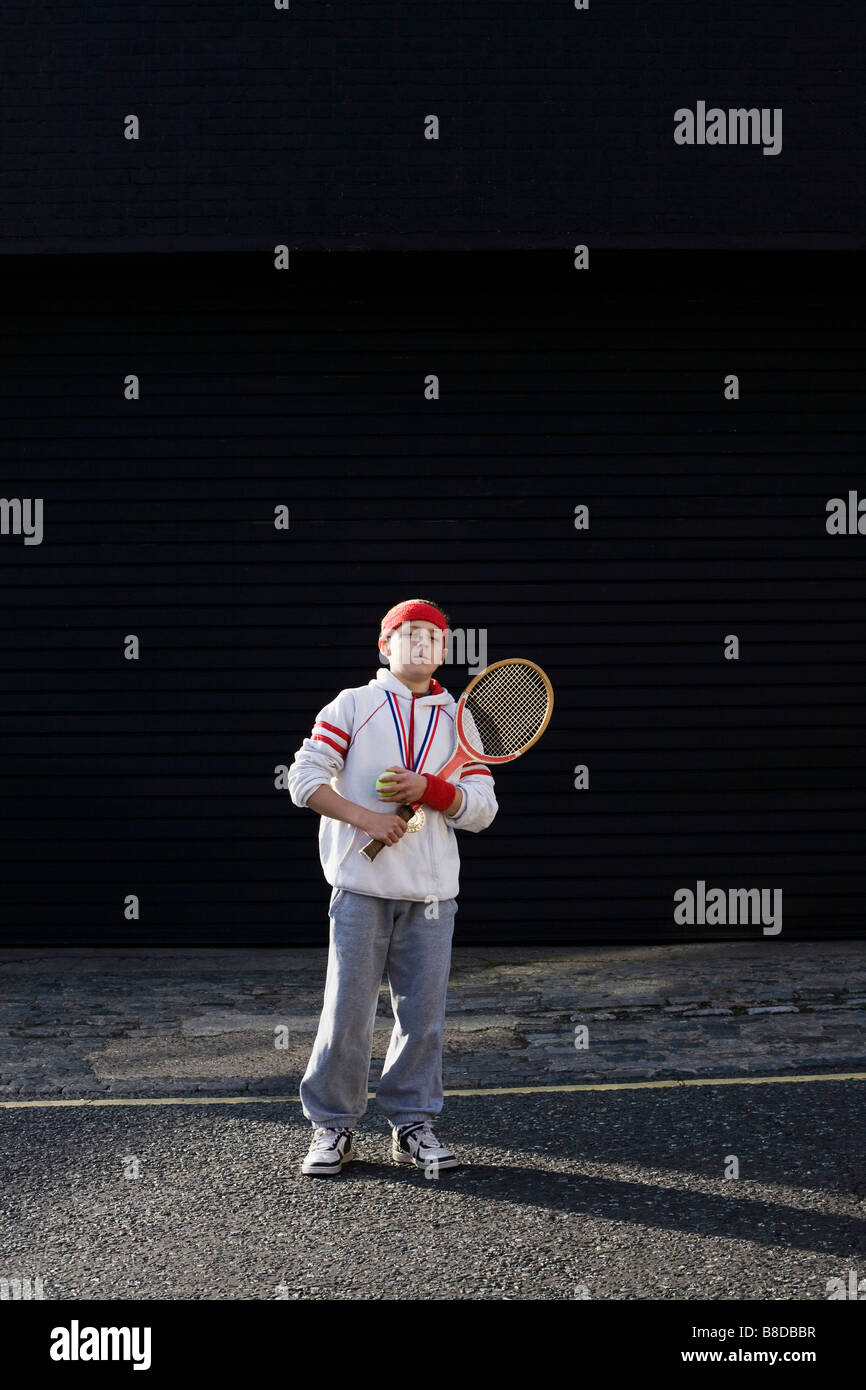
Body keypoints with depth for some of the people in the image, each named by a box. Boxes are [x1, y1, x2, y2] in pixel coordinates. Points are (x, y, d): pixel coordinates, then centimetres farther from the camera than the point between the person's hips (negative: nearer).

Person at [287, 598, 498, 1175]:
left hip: (432, 891, 3)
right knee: (348, 1007, -1)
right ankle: (334, 1127, 11)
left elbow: (481, 807, 4)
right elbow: (305, 779, -3)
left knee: (423, 1010, 4)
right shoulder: (352, 704, 5)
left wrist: (427, 790, -13)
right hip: (362, 885, -2)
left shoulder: (459, 719, 12)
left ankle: (413, 1123, 17)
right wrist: (366, 818, -14)